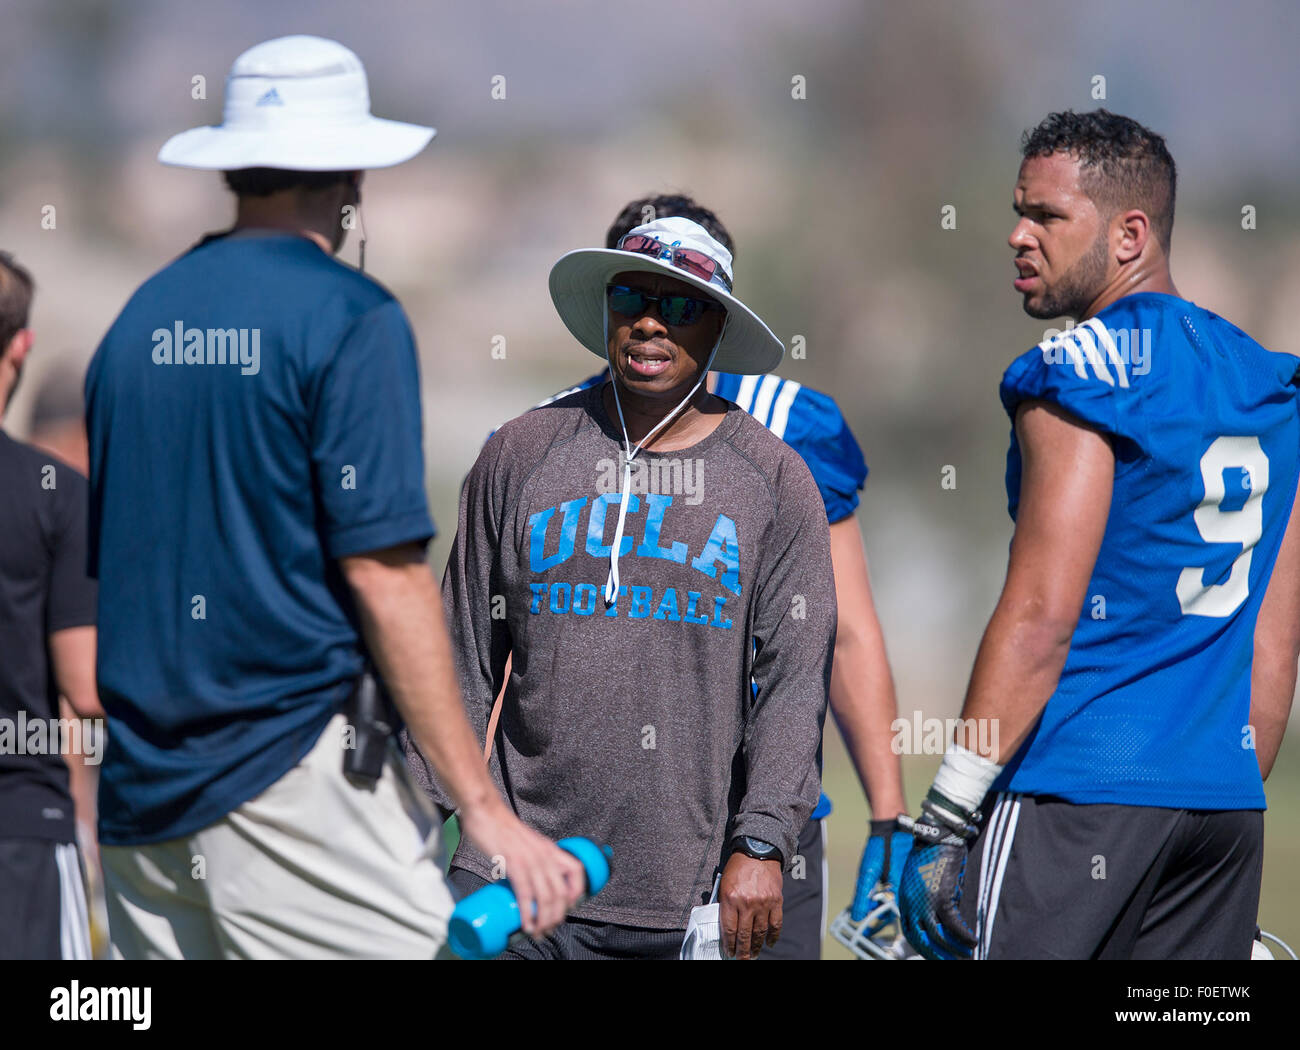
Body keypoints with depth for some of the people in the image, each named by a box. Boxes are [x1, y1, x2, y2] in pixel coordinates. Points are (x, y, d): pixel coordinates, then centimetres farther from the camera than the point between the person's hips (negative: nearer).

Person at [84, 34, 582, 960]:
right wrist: (483, 807, -14)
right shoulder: (349, 319, -7)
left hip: (139, 787, 7)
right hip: (293, 771, -7)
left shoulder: (140, 319, 13)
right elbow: (383, 573, -14)